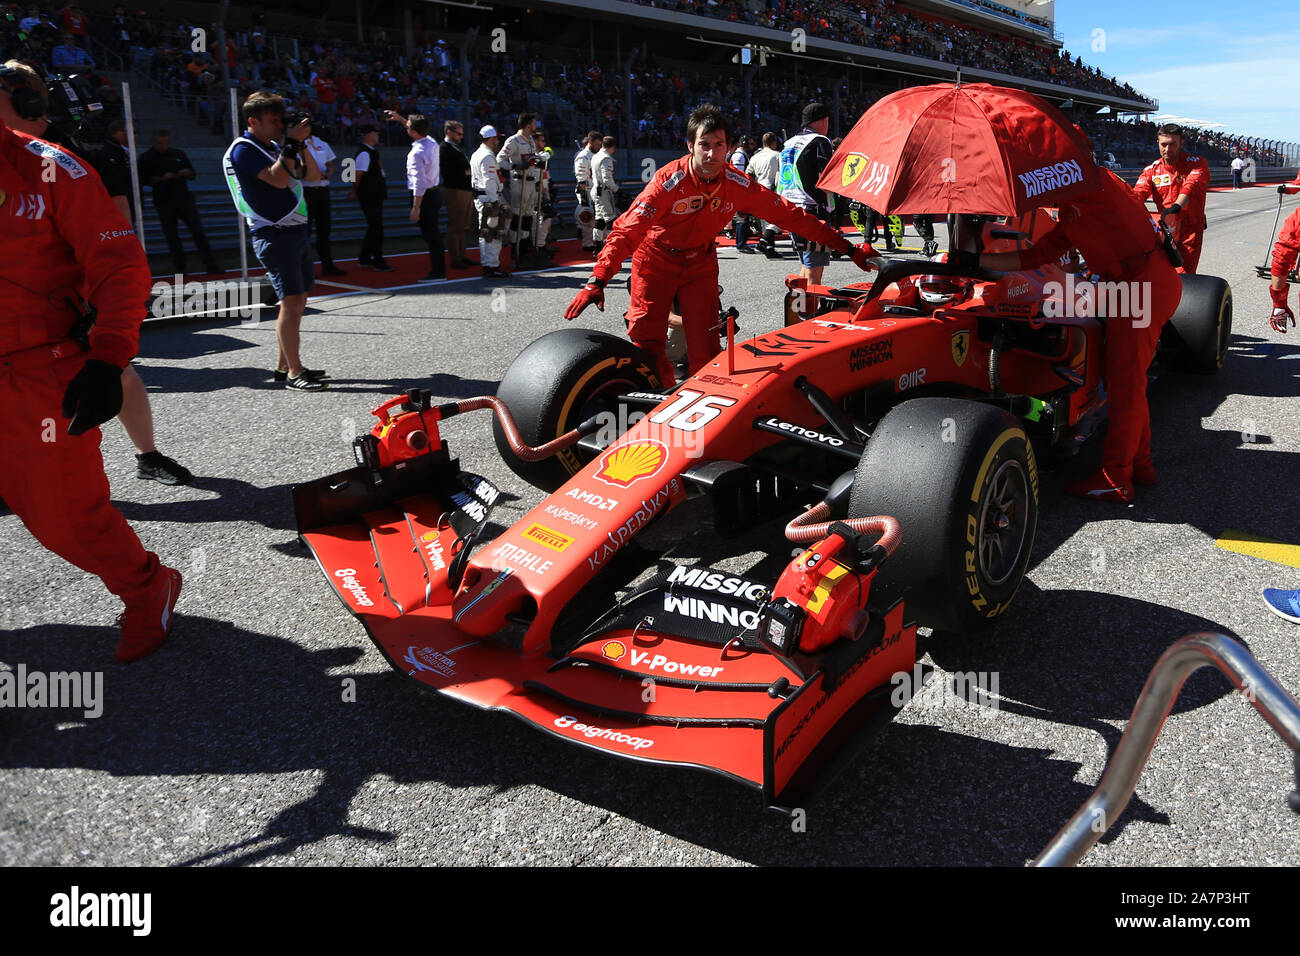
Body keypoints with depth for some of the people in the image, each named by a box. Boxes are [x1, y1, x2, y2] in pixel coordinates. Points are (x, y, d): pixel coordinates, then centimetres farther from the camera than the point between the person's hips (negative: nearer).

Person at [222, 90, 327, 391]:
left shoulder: (275, 147, 17)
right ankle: (294, 372, -10)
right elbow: (278, 179, -22)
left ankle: (283, 365, 18)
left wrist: (302, 144, 4)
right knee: (291, 301, -13)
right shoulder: (243, 150, -8)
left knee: (297, 301, 10)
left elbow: (313, 175, 16)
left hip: (295, 230, 9)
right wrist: (293, 143, -17)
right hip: (274, 234, -9)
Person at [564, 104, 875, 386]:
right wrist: (597, 281, -42)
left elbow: (789, 215, -9)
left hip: (700, 263, 2)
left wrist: (847, 247, -8)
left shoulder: (738, 185, -15)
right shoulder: (669, 181, -25)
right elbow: (627, 230, -30)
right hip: (656, 260, -2)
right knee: (647, 340, -10)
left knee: (705, 346, -7)